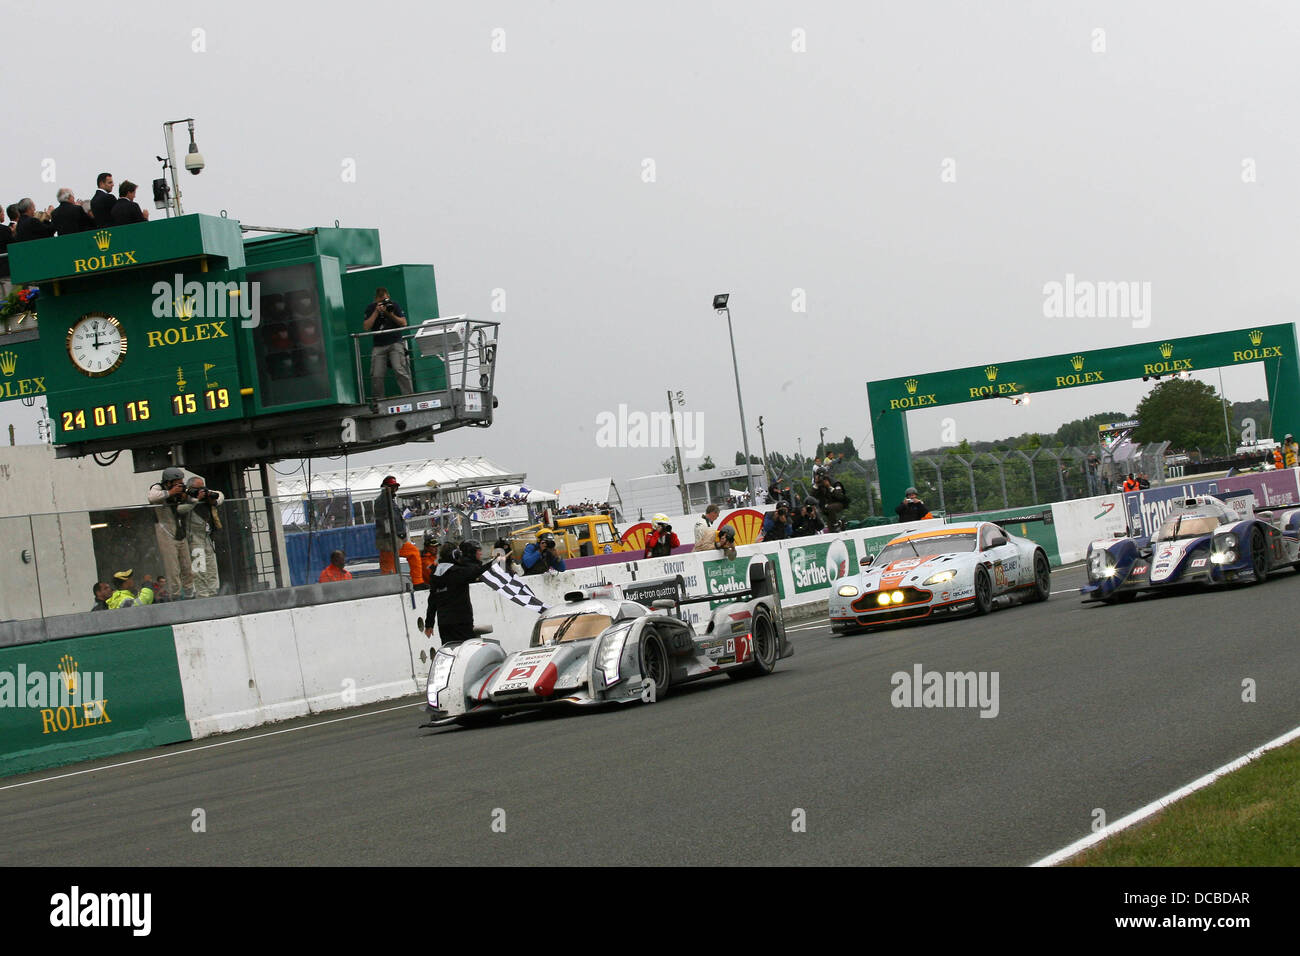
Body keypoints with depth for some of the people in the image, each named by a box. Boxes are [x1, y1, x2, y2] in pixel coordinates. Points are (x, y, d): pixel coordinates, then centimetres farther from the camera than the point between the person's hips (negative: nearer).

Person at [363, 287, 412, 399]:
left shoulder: (393, 305, 4)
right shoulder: (371, 308, 5)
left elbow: (403, 323, 0)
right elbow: (366, 327, -5)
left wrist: (390, 314, -13)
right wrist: (376, 312, -11)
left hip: (395, 342, -1)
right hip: (379, 345, 1)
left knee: (400, 371, -16)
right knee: (376, 375, -6)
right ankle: (377, 401, 4)